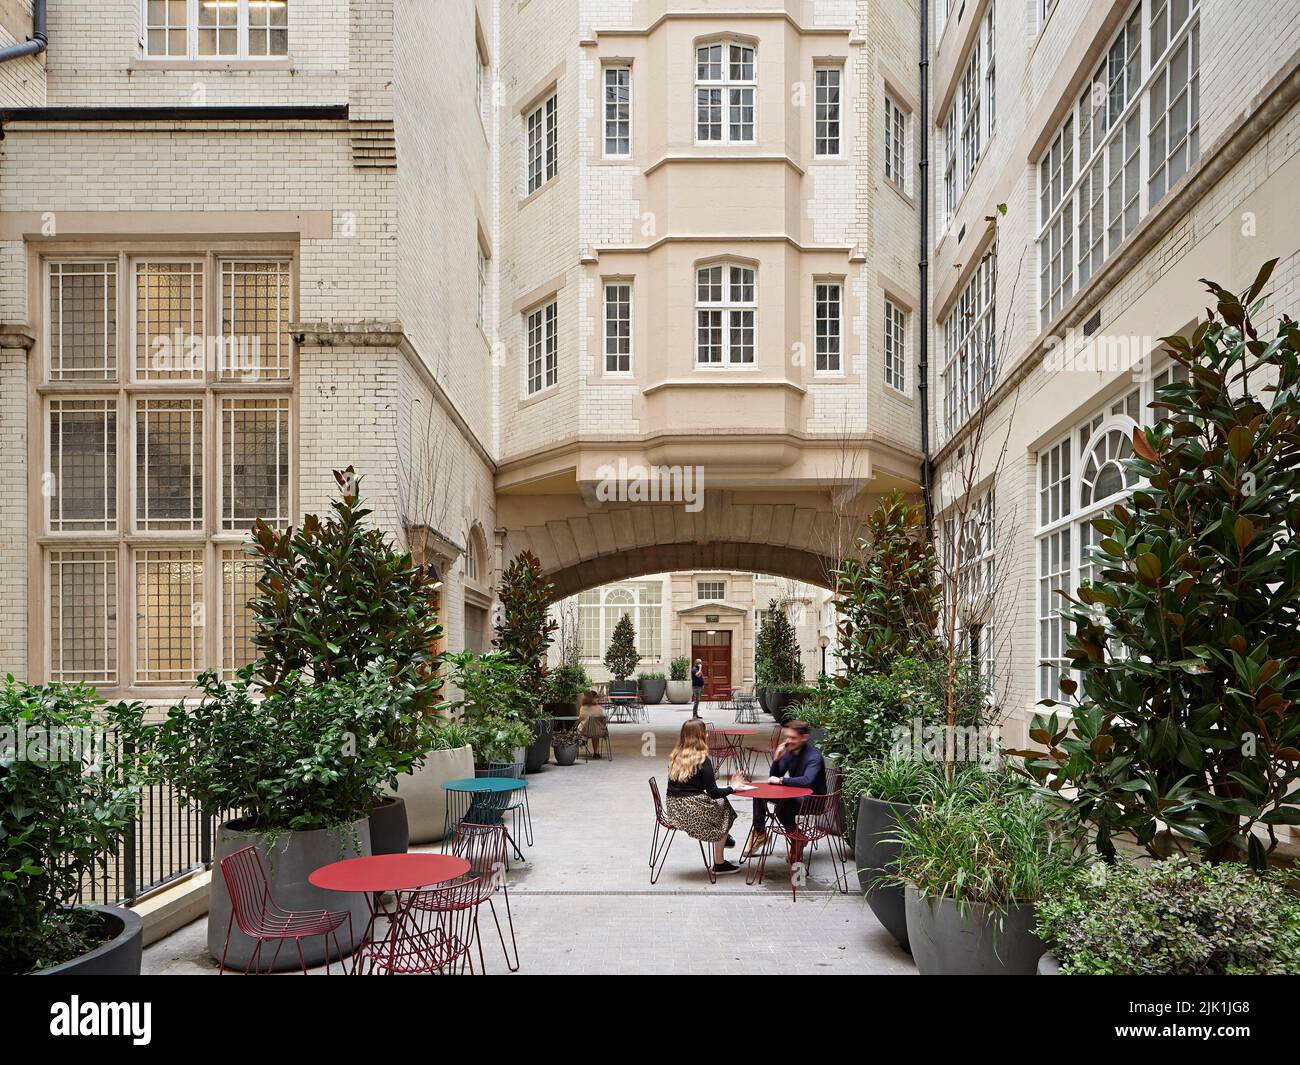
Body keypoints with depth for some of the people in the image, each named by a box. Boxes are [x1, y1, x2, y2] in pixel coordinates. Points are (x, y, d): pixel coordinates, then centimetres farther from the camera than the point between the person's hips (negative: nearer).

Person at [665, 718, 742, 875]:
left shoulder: (675, 756, 6)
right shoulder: (702, 760, -14)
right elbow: (713, 793, -12)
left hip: (674, 808, 7)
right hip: (693, 809, -7)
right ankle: (719, 864, 20)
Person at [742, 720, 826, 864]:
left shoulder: (814, 756, -21)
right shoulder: (789, 752, 0)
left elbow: (807, 781, -37)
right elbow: (773, 777, 3)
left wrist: (781, 780, -30)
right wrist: (776, 759, -16)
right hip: (794, 795, 8)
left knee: (782, 807, -33)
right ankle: (759, 832, 1)